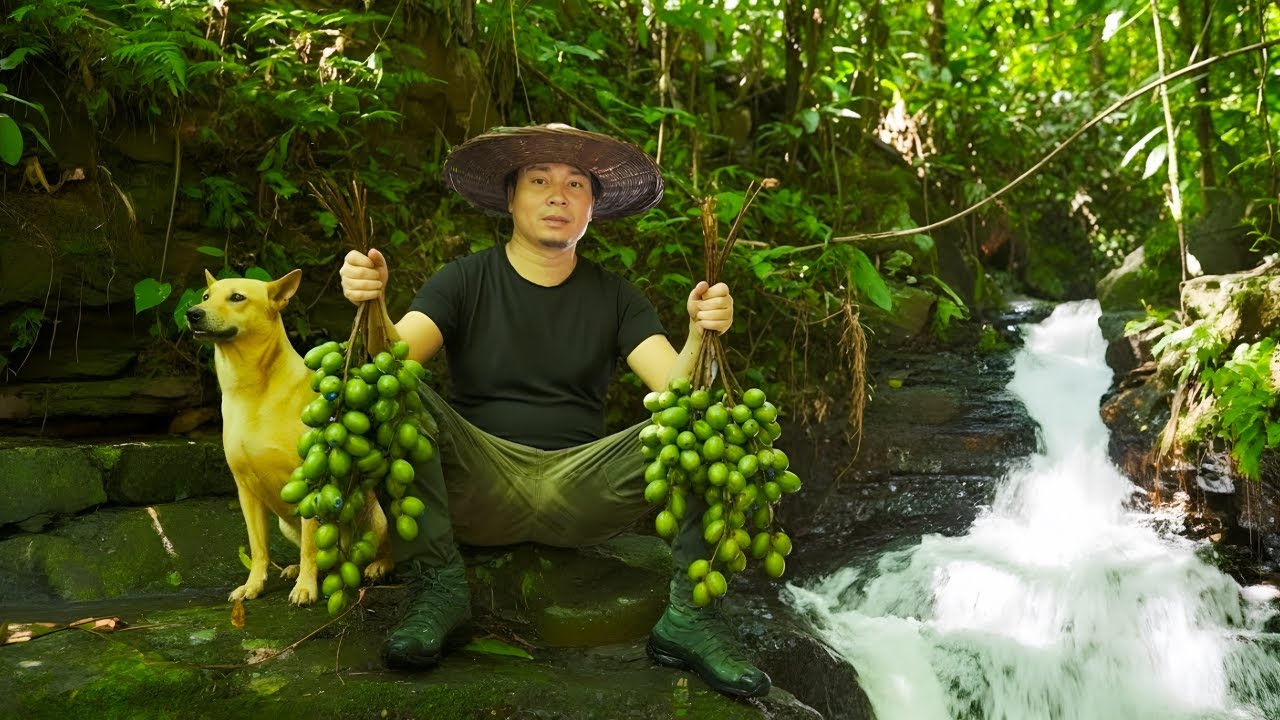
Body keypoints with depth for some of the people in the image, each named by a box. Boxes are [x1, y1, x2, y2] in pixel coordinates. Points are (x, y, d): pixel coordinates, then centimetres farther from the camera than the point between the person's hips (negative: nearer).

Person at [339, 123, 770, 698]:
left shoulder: (615, 297, 9)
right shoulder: (464, 280, 5)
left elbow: (677, 387, -5)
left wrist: (700, 336, -26)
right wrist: (371, 305, -32)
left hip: (578, 493, 1)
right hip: (476, 488, -1)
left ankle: (688, 616, -20)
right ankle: (438, 587, -21)